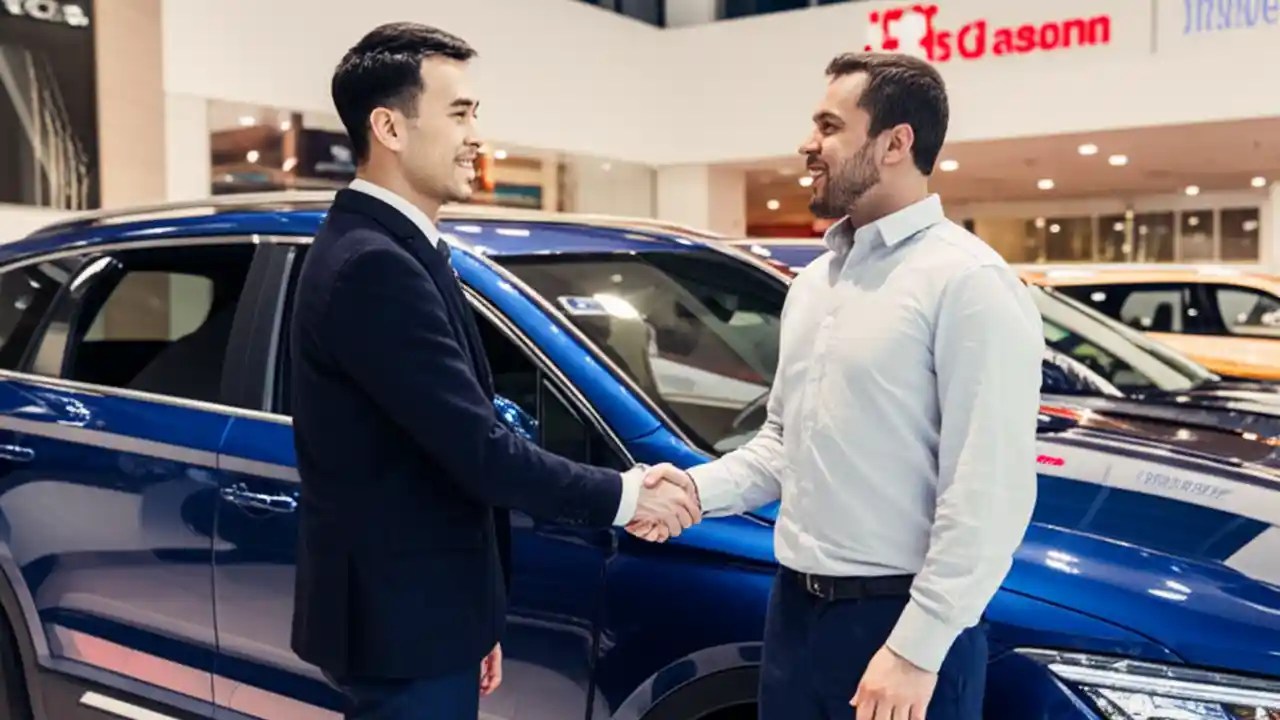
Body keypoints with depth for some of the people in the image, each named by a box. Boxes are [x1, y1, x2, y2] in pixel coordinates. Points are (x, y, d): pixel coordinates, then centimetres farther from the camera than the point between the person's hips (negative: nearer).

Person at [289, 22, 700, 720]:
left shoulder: (383, 248, 8)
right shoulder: (375, 265, -23)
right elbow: (478, 451, -24)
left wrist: (472, 620, 17)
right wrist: (626, 494, -11)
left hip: (410, 607, 9)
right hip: (402, 621, -9)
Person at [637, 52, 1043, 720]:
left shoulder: (969, 282, -14)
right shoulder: (813, 281, 11)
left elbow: (989, 492, -18)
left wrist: (916, 647, -18)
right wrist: (697, 488, 0)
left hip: (900, 619, -7)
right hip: (794, 609, 7)